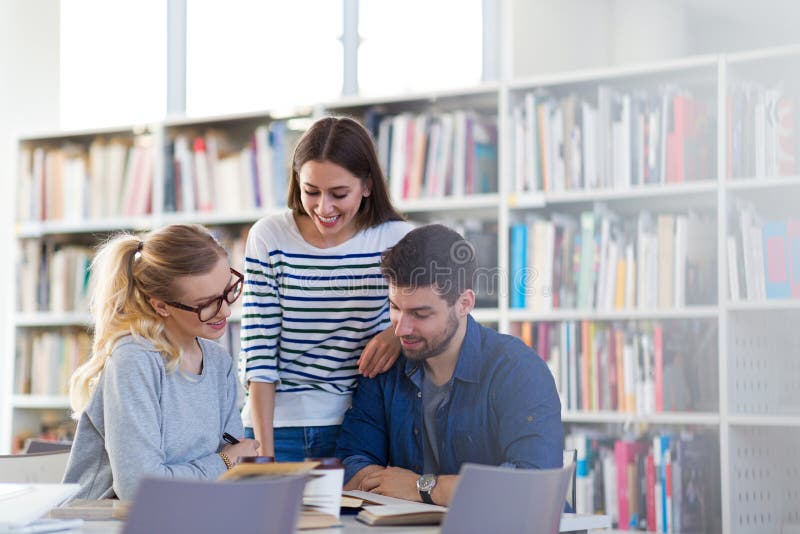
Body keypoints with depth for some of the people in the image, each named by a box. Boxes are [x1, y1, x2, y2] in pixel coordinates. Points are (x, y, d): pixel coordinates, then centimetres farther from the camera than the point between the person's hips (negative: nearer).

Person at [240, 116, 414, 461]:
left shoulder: (397, 240, -4)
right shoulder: (269, 238, -4)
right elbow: (259, 354, -6)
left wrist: (400, 332, -18)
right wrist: (265, 452, -12)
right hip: (276, 424, 0)